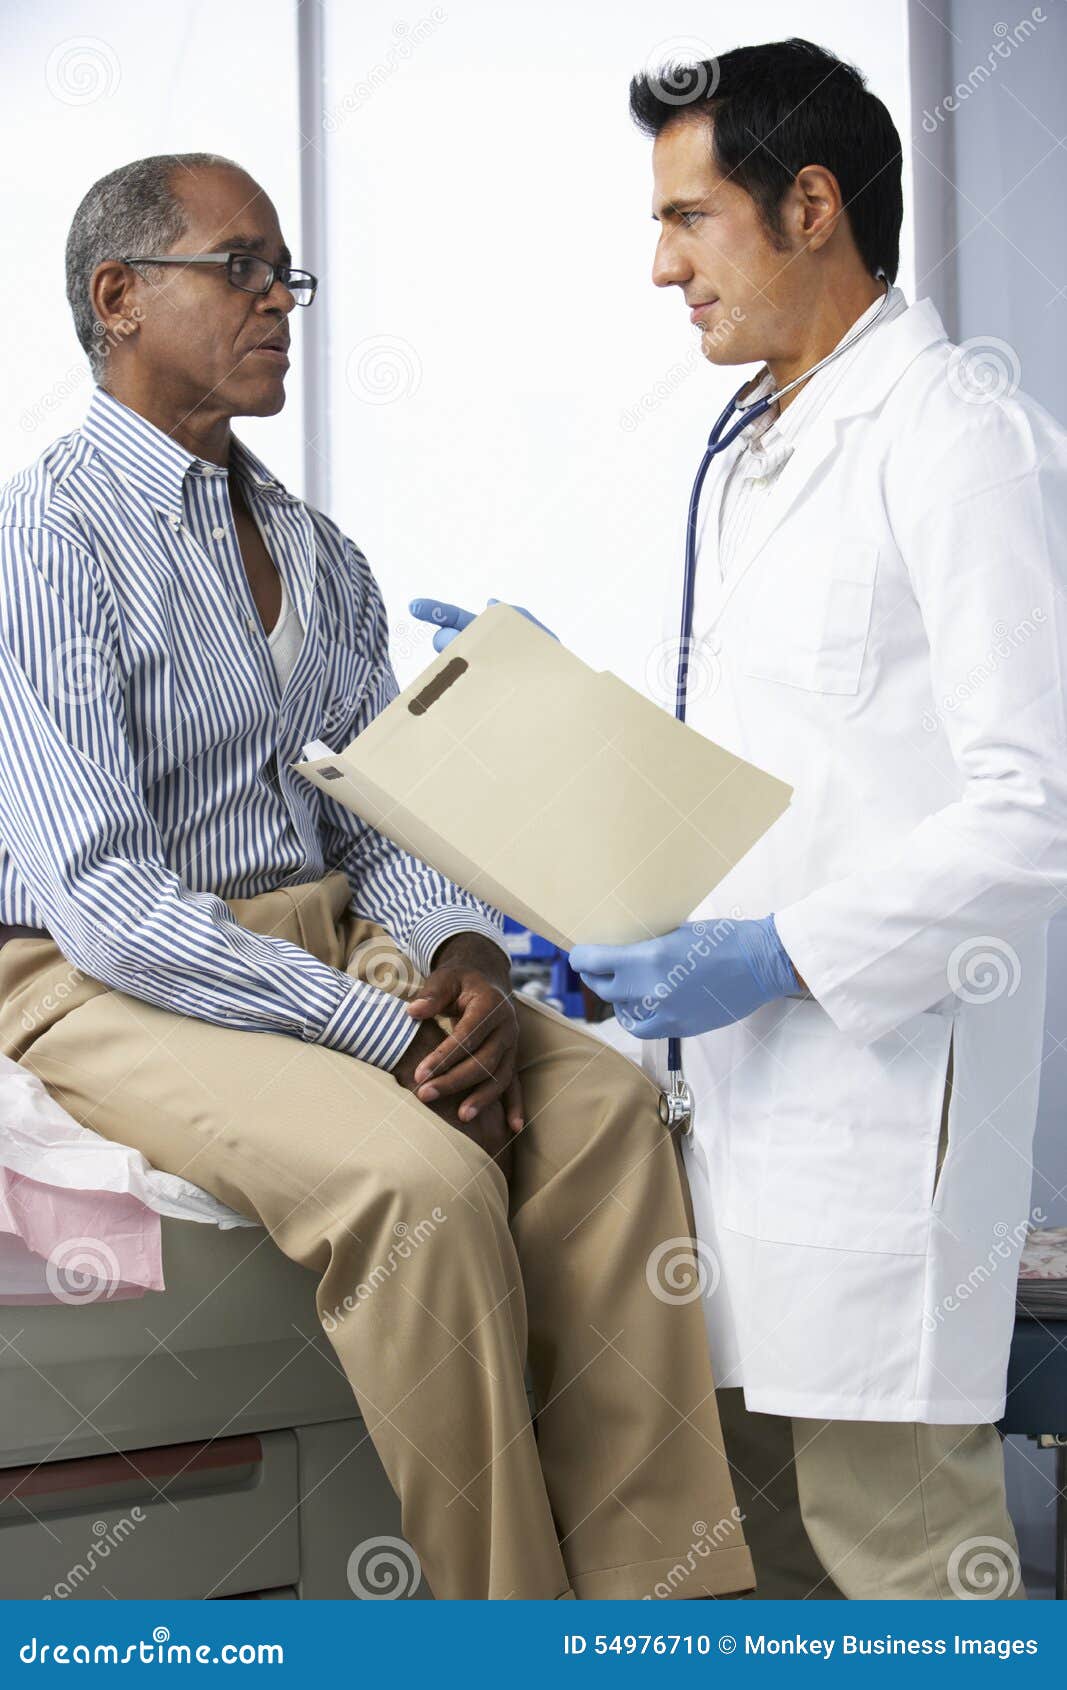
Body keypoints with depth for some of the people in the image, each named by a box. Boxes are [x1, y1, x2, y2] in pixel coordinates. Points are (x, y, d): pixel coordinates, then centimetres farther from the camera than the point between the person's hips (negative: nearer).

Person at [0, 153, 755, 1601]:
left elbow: (384, 814, 13)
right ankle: (511, 1620, -13)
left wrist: (459, 957, -11)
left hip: (324, 946, 7)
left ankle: (651, 1578, -13)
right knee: (423, 1179, -30)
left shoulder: (320, 556, 14)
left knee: (605, 1098, -17)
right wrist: (383, 1036, -22)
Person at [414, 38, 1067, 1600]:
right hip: (739, 1058, 9)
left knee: (892, 1548, -1)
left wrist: (777, 957, -20)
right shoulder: (753, 457, 19)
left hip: (879, 1071, -9)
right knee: (756, 1501, 15)